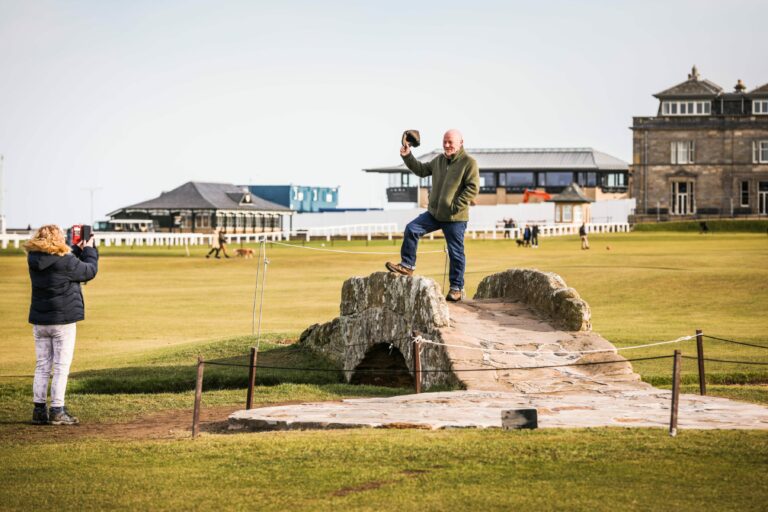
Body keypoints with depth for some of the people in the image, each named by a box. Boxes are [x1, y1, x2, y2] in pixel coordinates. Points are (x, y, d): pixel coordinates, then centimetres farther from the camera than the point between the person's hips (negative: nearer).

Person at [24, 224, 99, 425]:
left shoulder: (34, 259, 0)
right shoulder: (66, 261, -18)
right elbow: (90, 271, -3)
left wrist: (77, 249, 19)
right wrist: (89, 250, 12)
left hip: (39, 321, 6)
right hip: (63, 320, -6)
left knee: (42, 366, 12)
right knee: (61, 367, 0)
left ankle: (39, 410, 12)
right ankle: (57, 411, -1)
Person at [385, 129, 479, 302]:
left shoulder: (469, 163, -12)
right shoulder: (439, 160, 11)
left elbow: (472, 188, -17)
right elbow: (421, 170, 23)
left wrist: (456, 206, -20)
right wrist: (407, 156, 10)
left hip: (455, 218, -6)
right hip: (434, 213, 6)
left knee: (456, 253, 1)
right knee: (411, 229, -3)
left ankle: (456, 288, 11)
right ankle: (407, 265, 6)